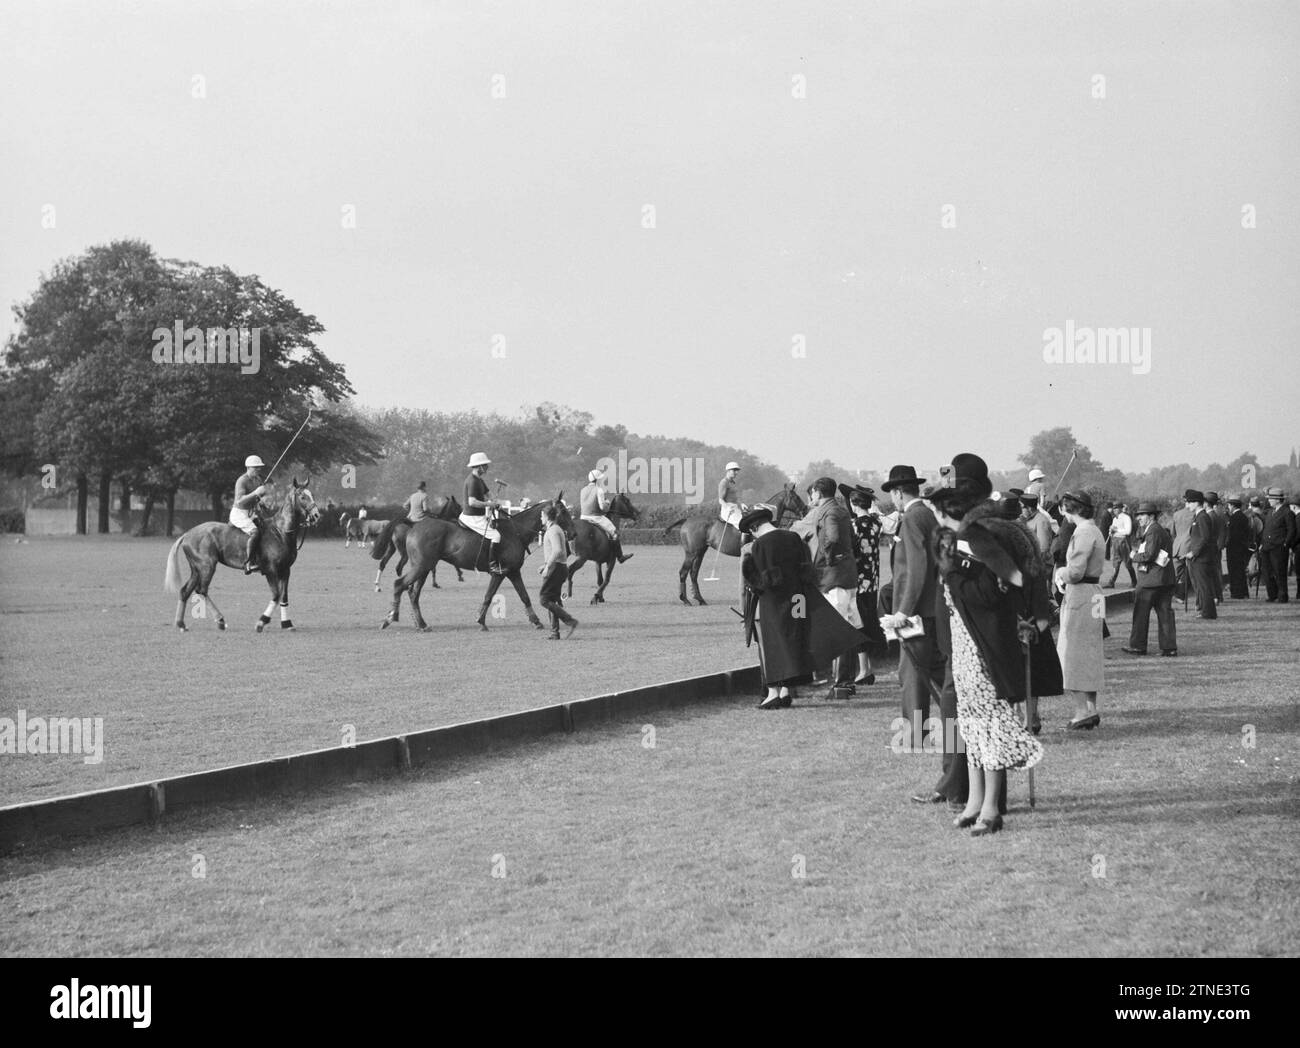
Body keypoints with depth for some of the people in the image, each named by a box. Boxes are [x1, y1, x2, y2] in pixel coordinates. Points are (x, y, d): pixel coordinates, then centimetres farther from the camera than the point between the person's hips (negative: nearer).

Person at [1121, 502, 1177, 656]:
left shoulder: (1153, 531, -13)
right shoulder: (1163, 532, 18)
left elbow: (1149, 555, -19)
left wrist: (1135, 556, -6)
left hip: (1151, 579, -9)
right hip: (1166, 579, 9)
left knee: (1141, 613, 0)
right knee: (1165, 612, 7)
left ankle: (1137, 646, 5)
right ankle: (1169, 646, 4)